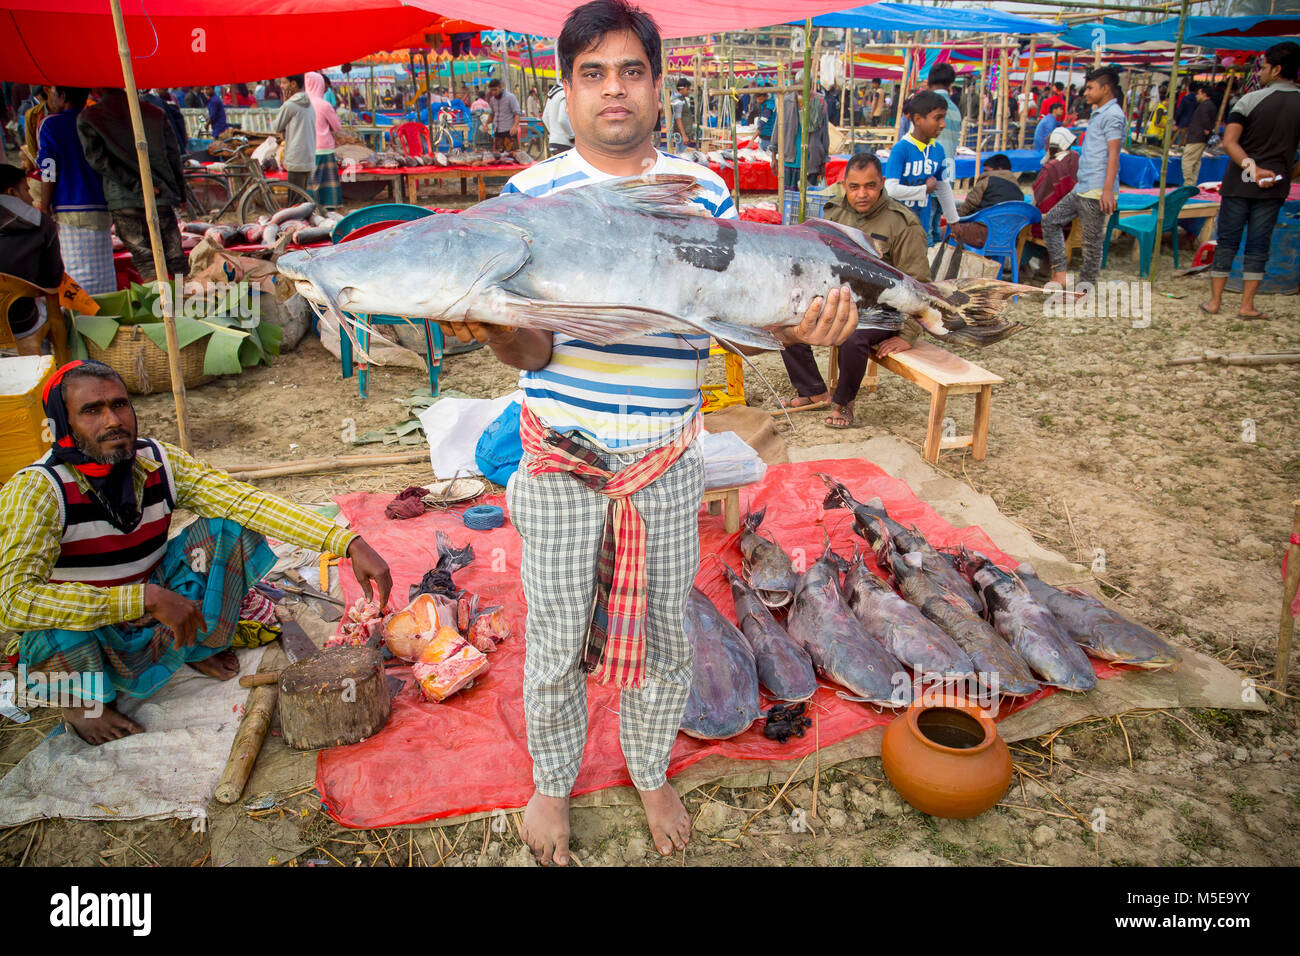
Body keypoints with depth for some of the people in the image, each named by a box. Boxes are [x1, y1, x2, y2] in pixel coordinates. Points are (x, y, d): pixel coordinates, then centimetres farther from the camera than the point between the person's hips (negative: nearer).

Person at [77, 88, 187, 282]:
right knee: (175, 255, 6)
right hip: (162, 198, 2)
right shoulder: (154, 113, 9)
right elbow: (173, 155, 10)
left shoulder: (87, 118, 3)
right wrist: (179, 192, 16)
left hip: (123, 202, -2)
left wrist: (137, 184, -9)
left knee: (145, 259, 1)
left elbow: (98, 160, -8)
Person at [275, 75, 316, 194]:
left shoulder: (289, 105, -10)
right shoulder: (309, 105, 15)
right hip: (310, 161, 8)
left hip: (296, 161, -8)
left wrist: (284, 101, 3)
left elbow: (277, 127, 1)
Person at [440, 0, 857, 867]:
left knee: (665, 637, 15)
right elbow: (532, 351, -10)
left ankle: (652, 774, 43)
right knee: (556, 642, 12)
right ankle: (553, 785, 40)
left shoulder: (705, 193, 2)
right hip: (561, 459, -1)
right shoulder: (531, 193, -3)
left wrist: (801, 326, -19)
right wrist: (497, 328, -33)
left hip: (667, 459, 2)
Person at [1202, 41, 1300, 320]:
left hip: (1239, 183, -2)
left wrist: (1251, 167, -20)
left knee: (1227, 242, 5)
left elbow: (1229, 143, -18)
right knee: (1258, 245, 7)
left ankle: (1215, 301, 9)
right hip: (1275, 187, 2)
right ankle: (1247, 305, 7)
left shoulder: (1251, 100, -7)